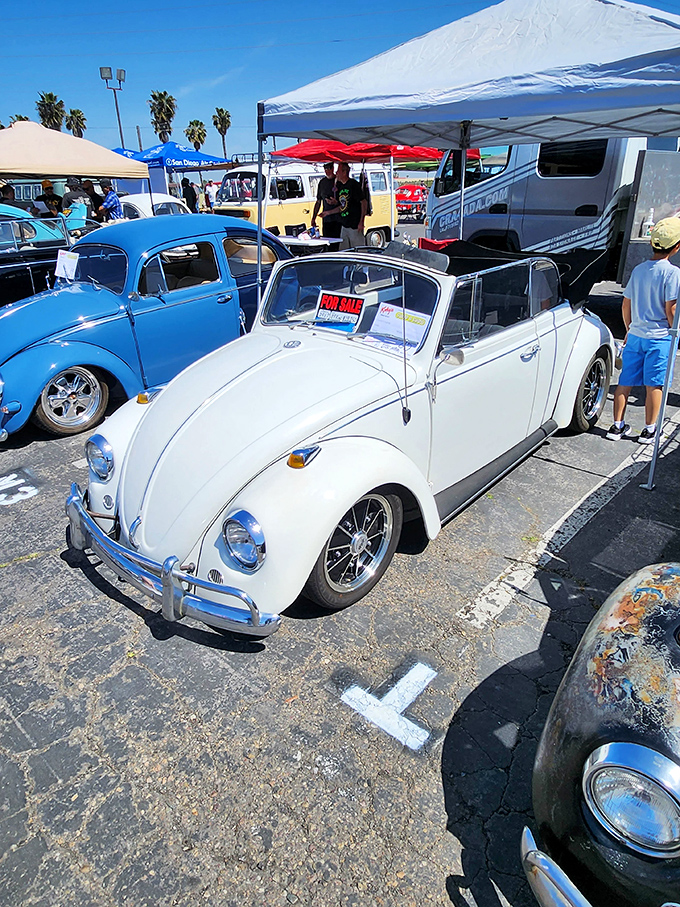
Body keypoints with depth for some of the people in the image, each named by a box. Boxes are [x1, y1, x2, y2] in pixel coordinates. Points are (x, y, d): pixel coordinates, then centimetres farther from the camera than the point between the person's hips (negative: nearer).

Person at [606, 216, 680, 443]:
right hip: (659, 337, -5)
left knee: (625, 381, 9)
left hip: (635, 335, 5)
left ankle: (618, 425, 15)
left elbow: (626, 305, 9)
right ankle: (649, 430, 12)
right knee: (654, 385, 4)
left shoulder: (638, 270, 5)